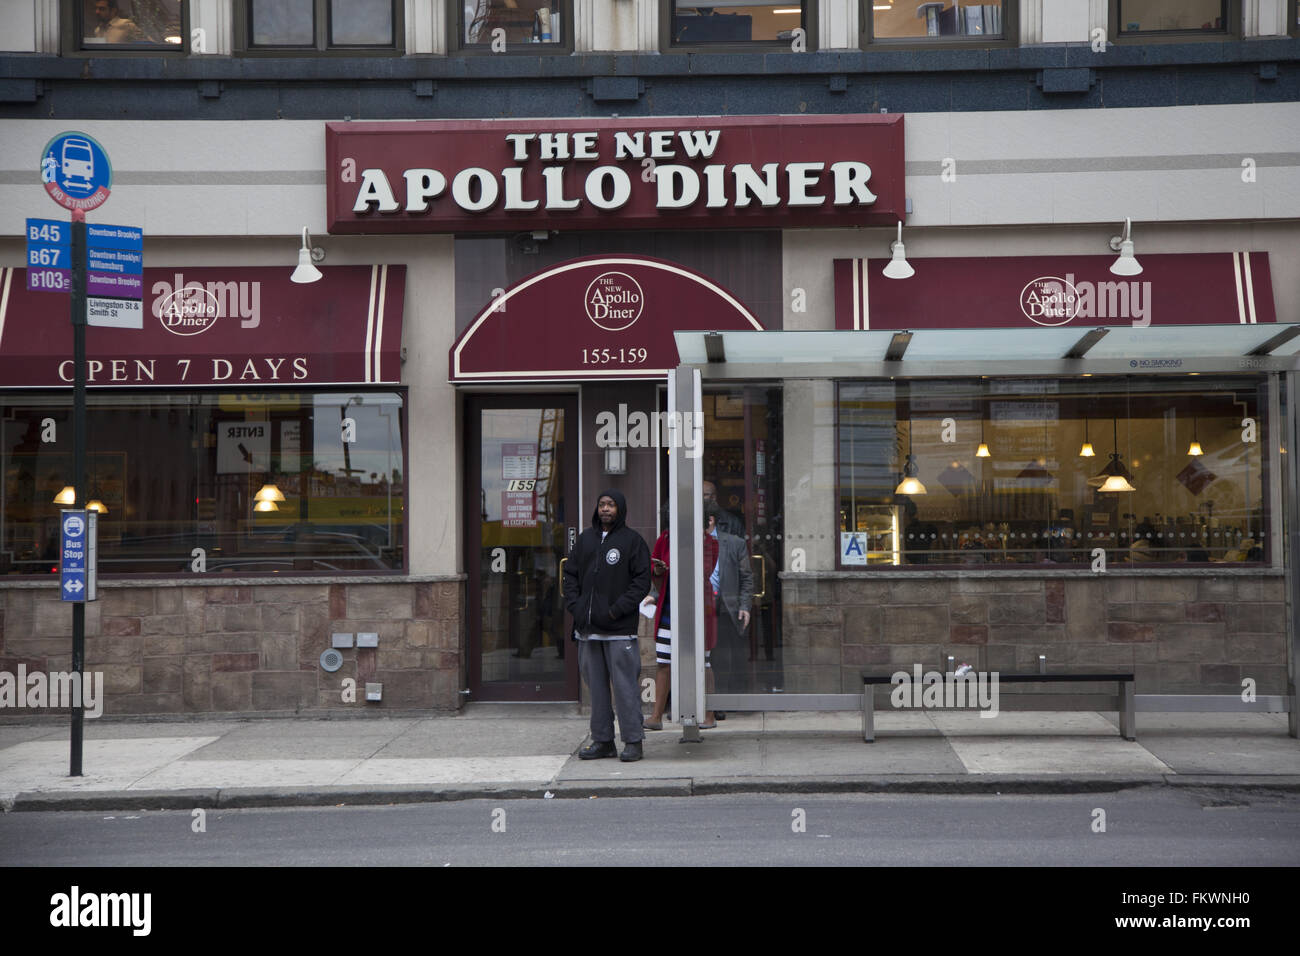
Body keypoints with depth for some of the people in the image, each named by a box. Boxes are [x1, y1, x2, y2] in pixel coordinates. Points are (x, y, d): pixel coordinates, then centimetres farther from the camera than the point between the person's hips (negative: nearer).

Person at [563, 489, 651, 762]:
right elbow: (570, 575, 17)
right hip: (588, 627, 5)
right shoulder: (585, 539, 15)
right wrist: (574, 604, 1)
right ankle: (602, 741, 15)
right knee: (597, 686, 9)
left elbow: (642, 580, -6)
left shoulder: (632, 540, -1)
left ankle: (633, 741, -1)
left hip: (619, 628, -5)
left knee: (624, 685, -6)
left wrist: (618, 609, -14)